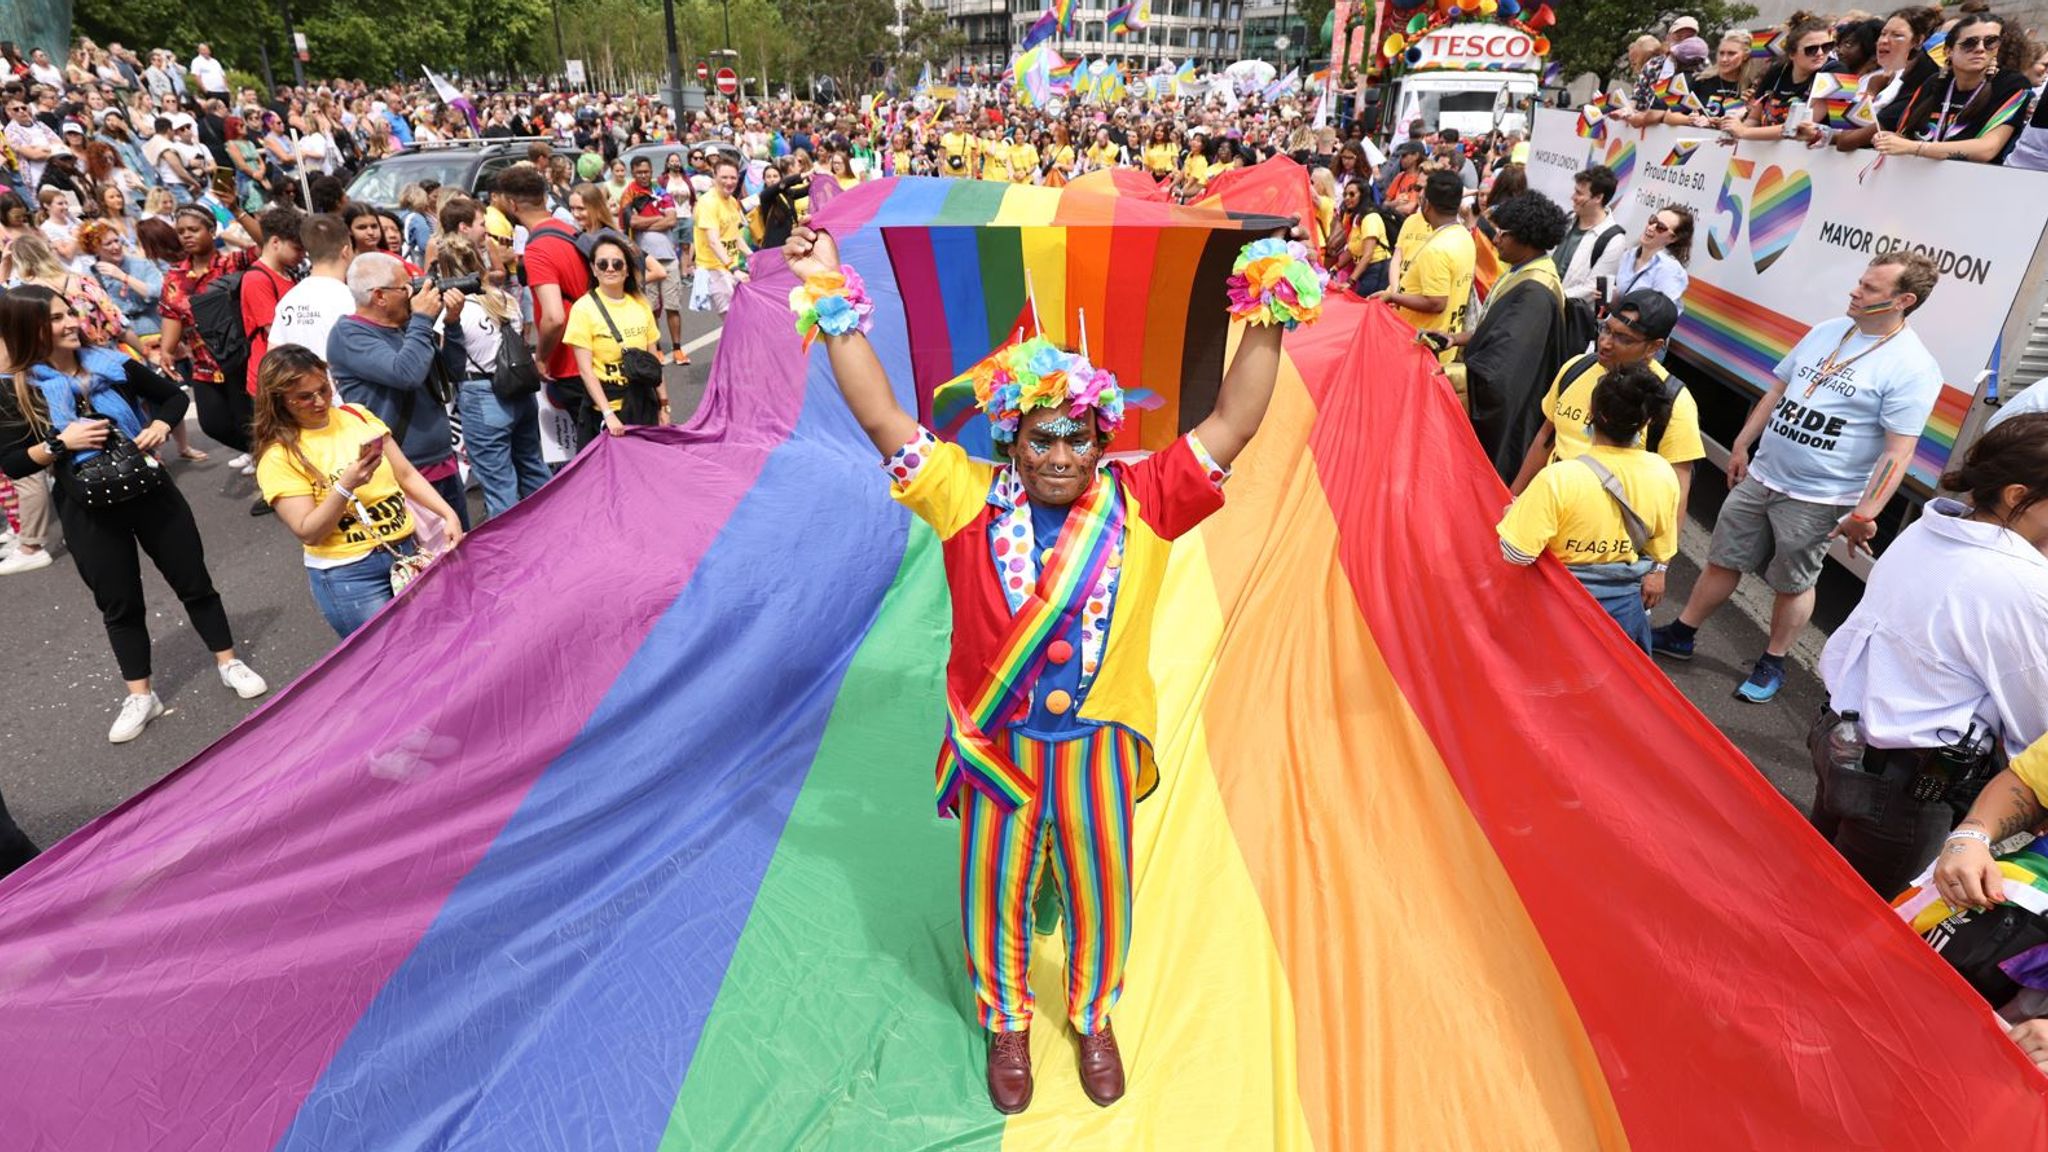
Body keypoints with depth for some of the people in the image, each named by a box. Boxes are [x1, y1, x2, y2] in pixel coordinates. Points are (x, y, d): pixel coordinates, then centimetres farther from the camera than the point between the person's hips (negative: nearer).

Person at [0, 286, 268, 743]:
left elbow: (174, 395, 9)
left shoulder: (113, 363, -3)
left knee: (193, 580, 9)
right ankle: (140, 697, 21)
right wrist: (60, 442, -20)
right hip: (87, 512, -1)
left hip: (148, 490, 1)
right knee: (119, 604, 9)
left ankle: (229, 663, 24)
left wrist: (160, 426, -9)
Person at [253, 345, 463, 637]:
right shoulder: (279, 457, -8)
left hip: (408, 550, 5)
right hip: (348, 574, -5)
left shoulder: (358, 416, 6)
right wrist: (345, 486, -26)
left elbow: (406, 475, 8)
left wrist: (448, 515, -5)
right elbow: (308, 533, -12)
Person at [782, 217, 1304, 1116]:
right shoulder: (969, 499, -10)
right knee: (997, 896, 17)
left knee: (1100, 896, 19)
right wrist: (834, 300, -18)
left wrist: (1266, 323, -20)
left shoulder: (1141, 502, -9)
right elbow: (881, 418, -14)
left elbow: (1230, 425, -12)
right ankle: (1007, 1024, 46)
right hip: (995, 744, 0)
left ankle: (1094, 1020, 48)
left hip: (1098, 744, 1)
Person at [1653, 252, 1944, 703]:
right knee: (1723, 561, 13)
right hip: (1760, 477, 6)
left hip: (1816, 500, -6)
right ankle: (1680, 636, 26)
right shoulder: (1826, 331, 5)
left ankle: (1772, 664, 26)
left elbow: (1898, 453, -17)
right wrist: (1741, 445, 16)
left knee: (1793, 583, 9)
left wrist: (1863, 515, -19)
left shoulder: (1911, 367, -15)